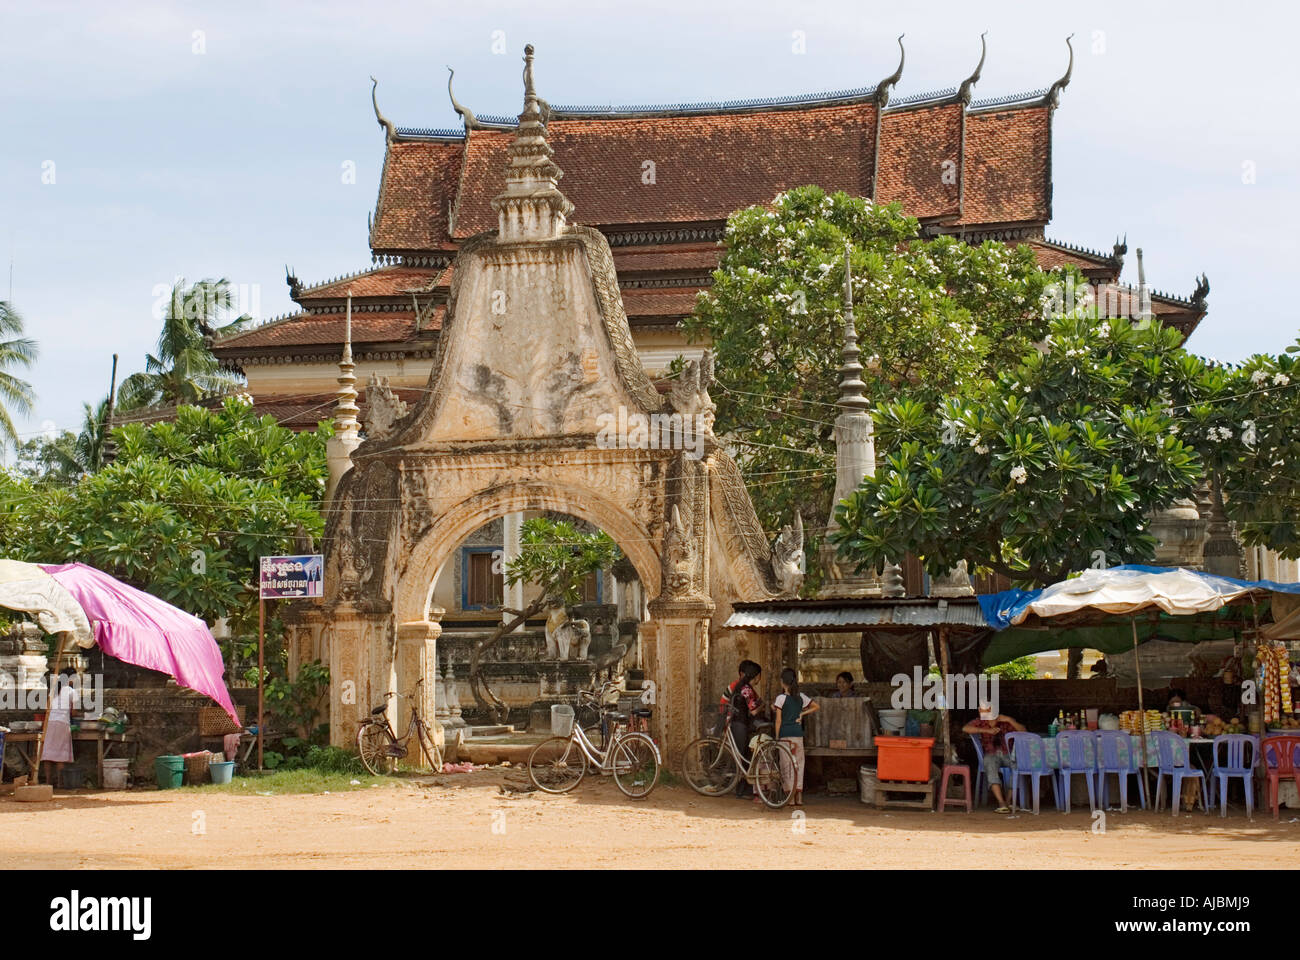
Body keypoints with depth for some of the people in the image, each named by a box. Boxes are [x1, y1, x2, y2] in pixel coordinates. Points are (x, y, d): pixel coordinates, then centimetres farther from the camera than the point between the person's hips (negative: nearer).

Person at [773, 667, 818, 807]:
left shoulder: (781, 698, -8)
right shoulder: (801, 697, 6)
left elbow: (778, 720, -8)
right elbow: (817, 706, 13)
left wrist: (776, 737, -2)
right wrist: (802, 713, 11)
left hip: (785, 735, -4)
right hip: (799, 734, 4)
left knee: (787, 765, 0)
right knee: (798, 764, 8)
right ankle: (799, 797, 8)